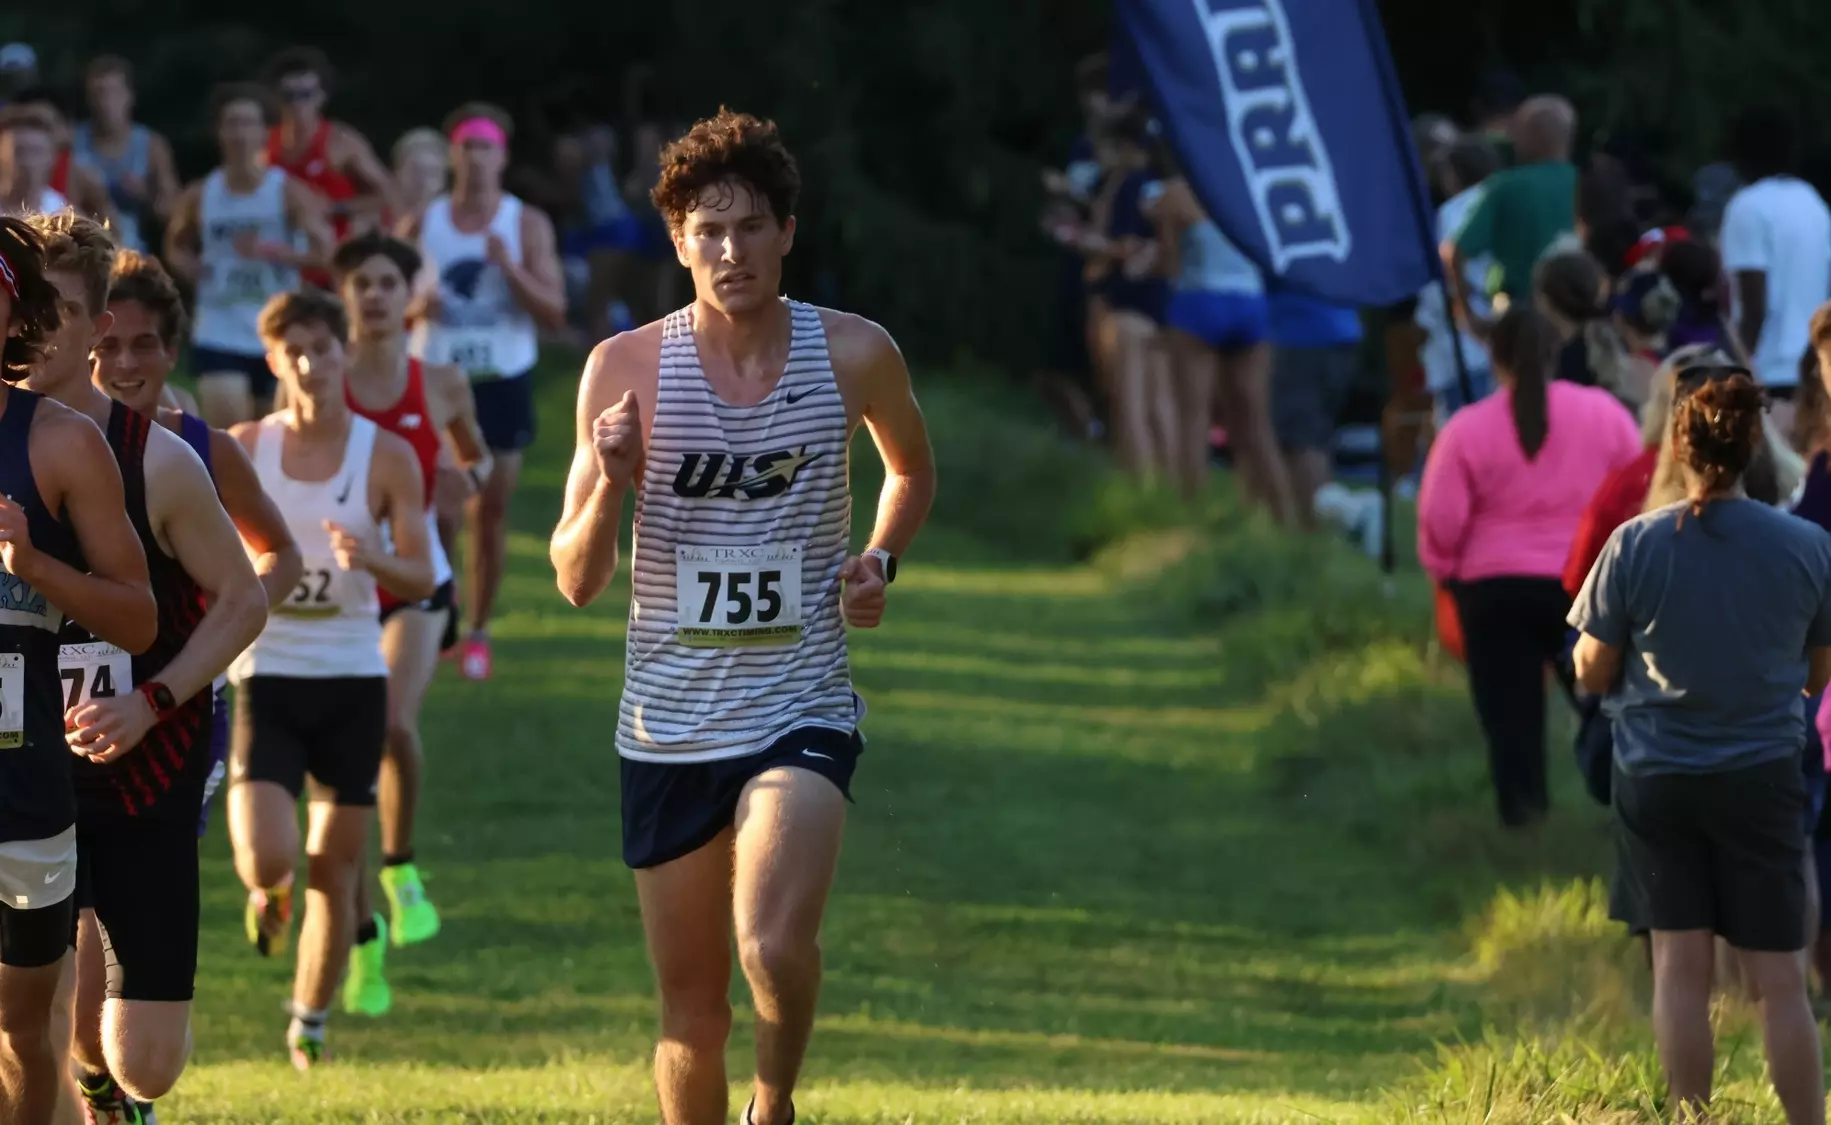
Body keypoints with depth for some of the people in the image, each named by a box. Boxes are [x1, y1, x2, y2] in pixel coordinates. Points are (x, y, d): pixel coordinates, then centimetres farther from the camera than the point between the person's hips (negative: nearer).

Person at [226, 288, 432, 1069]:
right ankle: (268, 893, 22)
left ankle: (309, 1024, 24)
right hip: (267, 676, -1)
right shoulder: (243, 449, -1)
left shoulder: (386, 457, -2)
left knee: (335, 870, 6)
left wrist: (373, 559, -24)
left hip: (353, 680, 1)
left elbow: (421, 578, -2)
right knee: (266, 860, -16)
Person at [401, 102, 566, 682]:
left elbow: (554, 311, -5)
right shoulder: (421, 225, 3)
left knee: (491, 510, 1)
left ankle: (478, 631, 13)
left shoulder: (528, 225, 0)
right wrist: (416, 307, -14)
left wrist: (510, 269, -20)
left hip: (503, 380, 0)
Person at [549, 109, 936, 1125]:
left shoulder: (853, 355, -3)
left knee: (776, 945, -24)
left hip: (802, 709, -1)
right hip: (669, 724, 1)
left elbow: (912, 470, 21)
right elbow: (575, 580, -1)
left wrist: (879, 560, 1)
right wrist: (611, 483, -20)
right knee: (691, 1004, 9)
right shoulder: (625, 370, -4)